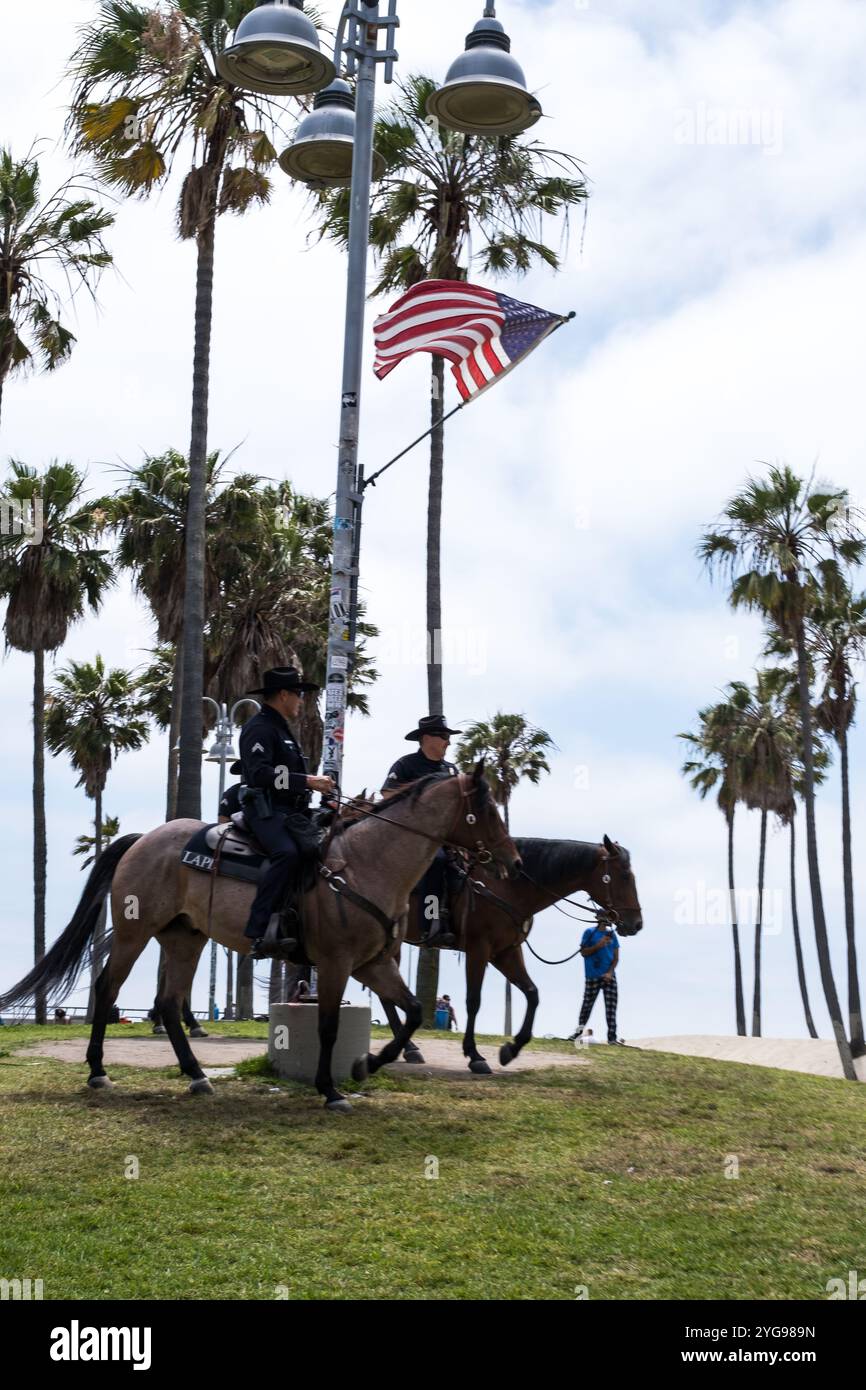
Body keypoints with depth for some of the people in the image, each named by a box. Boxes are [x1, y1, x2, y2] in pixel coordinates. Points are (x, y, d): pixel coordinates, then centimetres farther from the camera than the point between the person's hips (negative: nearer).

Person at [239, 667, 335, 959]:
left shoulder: (282, 730, 26)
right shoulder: (259, 728, -7)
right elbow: (259, 773, -21)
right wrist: (307, 781, -23)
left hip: (291, 811, 10)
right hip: (266, 810, -10)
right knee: (288, 853, -35)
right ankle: (260, 933, -38)